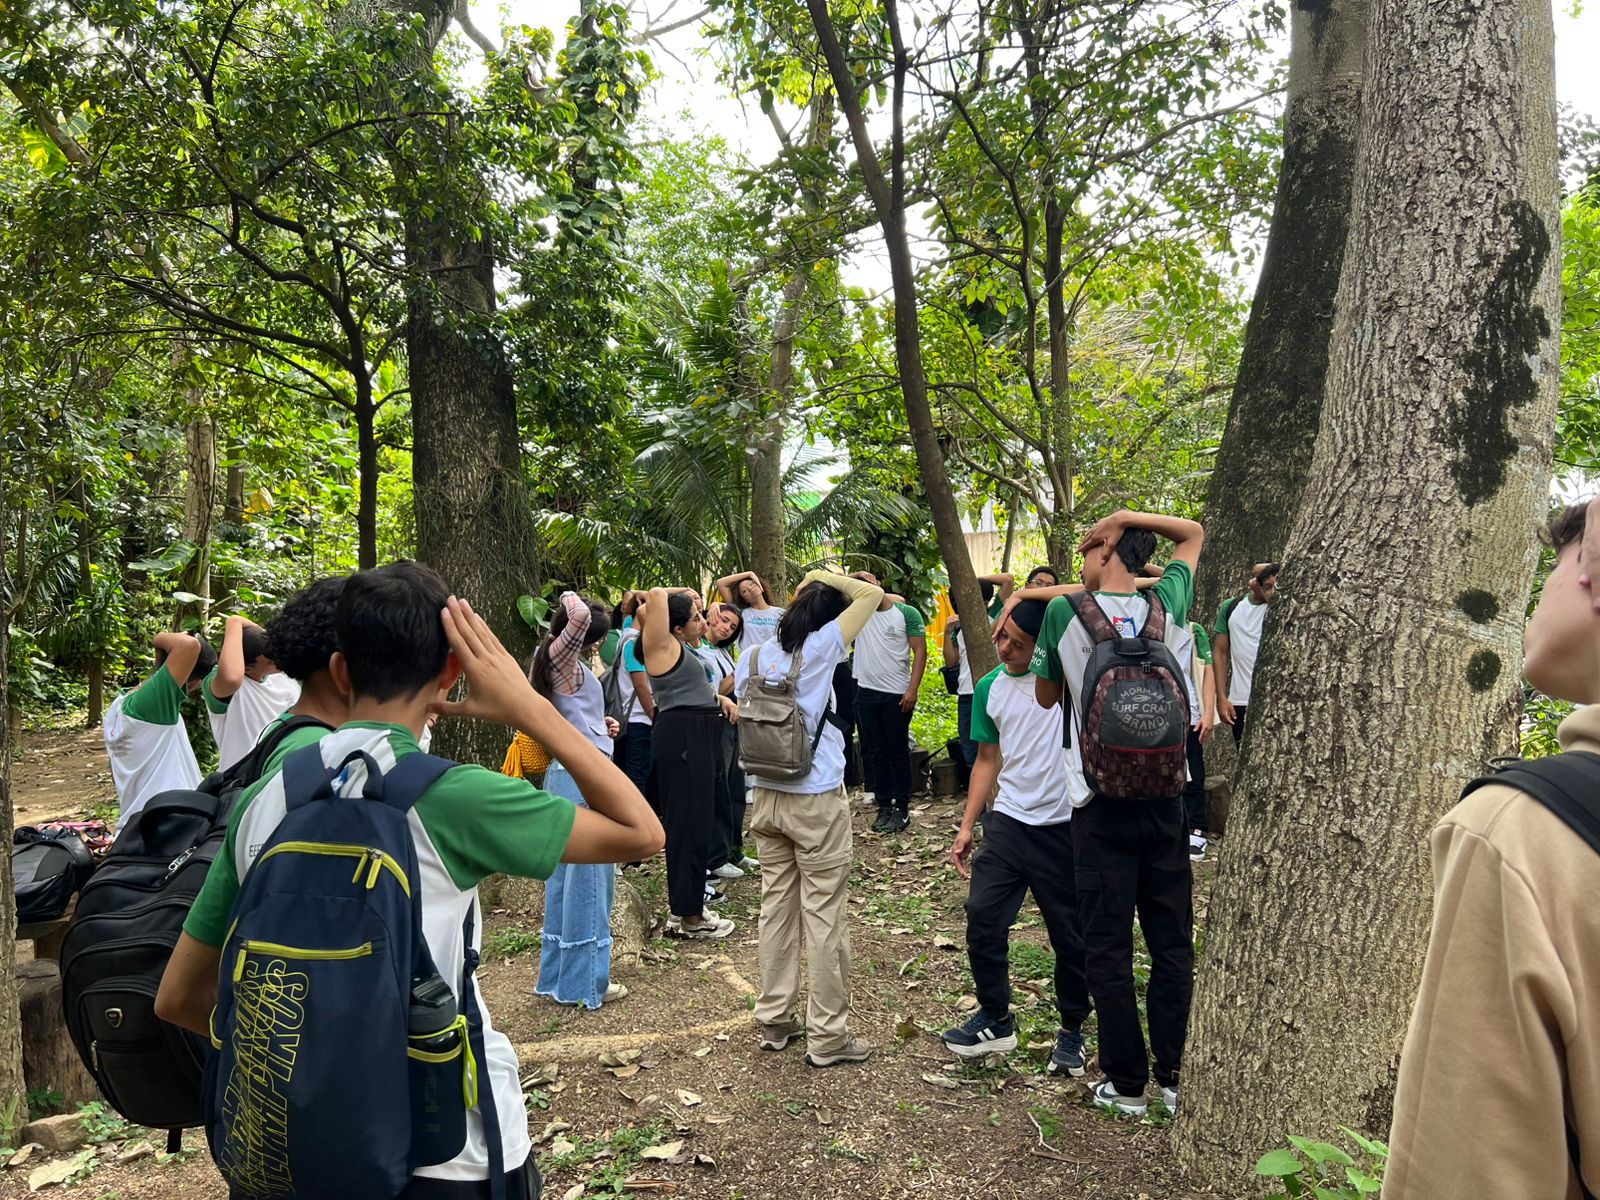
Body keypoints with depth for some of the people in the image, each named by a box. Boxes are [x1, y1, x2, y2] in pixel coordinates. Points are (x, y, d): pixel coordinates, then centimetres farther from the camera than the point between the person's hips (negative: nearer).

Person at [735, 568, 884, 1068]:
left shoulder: (753, 658, 4)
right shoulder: (818, 649, -11)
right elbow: (872, 594, -8)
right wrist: (826, 576, 0)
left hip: (766, 797, 6)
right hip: (817, 800, -6)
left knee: (777, 906, 14)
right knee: (824, 915, 1)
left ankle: (774, 1020, 24)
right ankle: (827, 1037, 9)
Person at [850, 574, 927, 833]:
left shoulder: (906, 613, -7)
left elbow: (920, 652, -8)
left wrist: (912, 689, -14)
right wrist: (853, 578, -8)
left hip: (897, 695, -4)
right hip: (866, 693, 4)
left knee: (898, 752, 3)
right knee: (875, 752, 9)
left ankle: (902, 809, 11)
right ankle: (884, 806, 17)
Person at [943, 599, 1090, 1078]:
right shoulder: (989, 688, 7)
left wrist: (1042, 595, -23)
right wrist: (967, 825, 11)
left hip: (1065, 826, -4)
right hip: (1008, 820, 4)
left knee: (1069, 933, 8)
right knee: (982, 917, 2)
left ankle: (1072, 1029, 29)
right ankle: (995, 1020, 22)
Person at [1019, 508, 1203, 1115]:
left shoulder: (1064, 613, -7)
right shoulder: (1166, 604, 1)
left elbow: (1046, 695, 9)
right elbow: (1194, 534, 21)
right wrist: (1131, 516, 8)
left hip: (1103, 804, -3)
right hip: (1164, 798, 3)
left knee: (1108, 948, 7)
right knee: (1172, 942, 13)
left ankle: (1127, 1082, 15)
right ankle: (1174, 1076, 22)